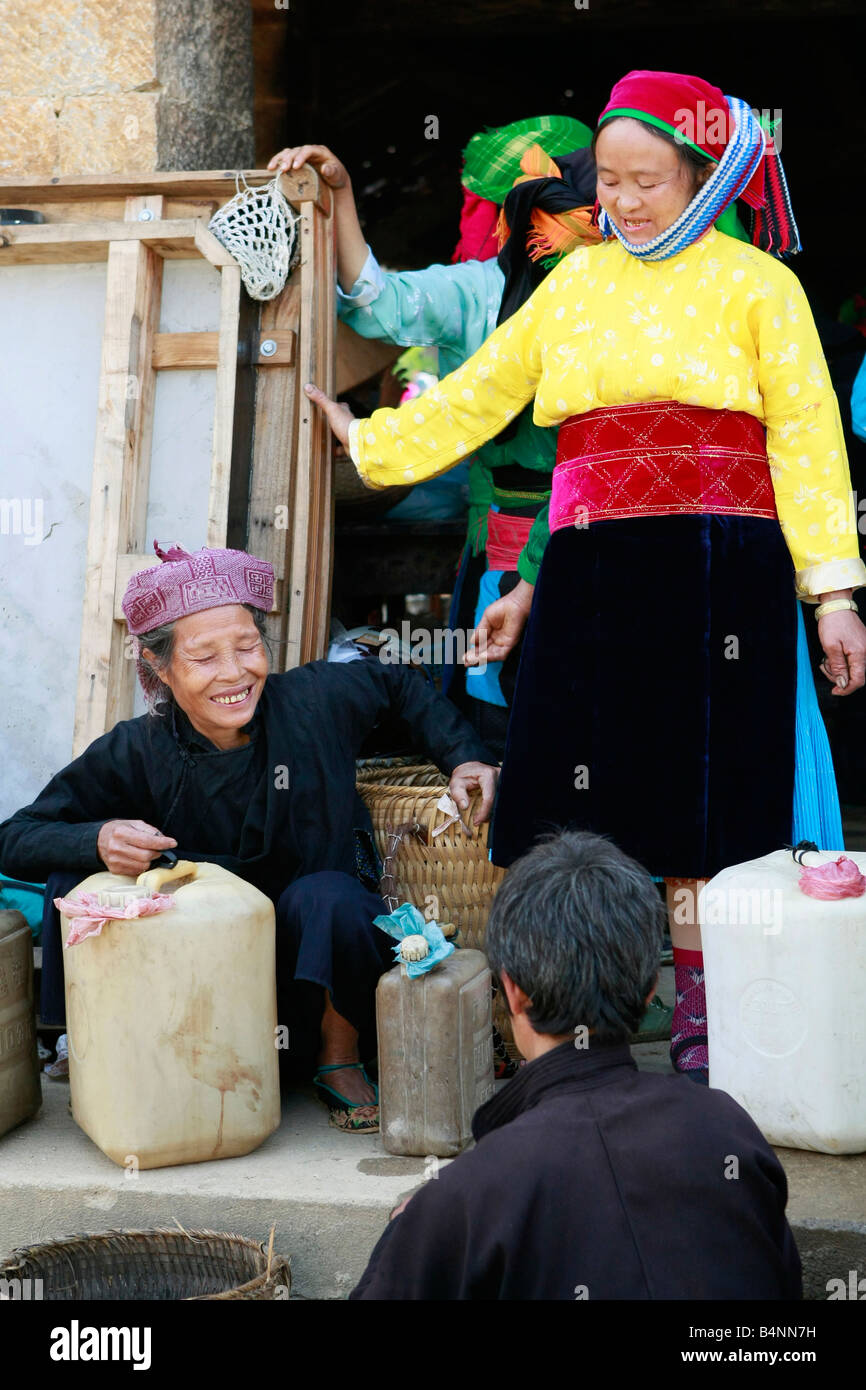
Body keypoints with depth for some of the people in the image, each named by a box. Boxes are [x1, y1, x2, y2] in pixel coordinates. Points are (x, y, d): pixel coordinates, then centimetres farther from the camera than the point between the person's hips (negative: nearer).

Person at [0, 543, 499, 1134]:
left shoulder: (317, 700, -14)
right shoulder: (135, 754, -15)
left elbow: (401, 685, 8)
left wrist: (463, 756, -2)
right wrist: (98, 841, -33)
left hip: (315, 952, 0)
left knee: (327, 894, -35)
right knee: (75, 877, -20)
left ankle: (340, 1059, -7)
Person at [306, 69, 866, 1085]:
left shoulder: (755, 282, 7)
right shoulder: (576, 281, 18)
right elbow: (477, 392, 25)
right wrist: (369, 440, 25)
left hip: (716, 573, -3)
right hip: (589, 572, 4)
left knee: (705, 813, -2)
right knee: (575, 811, 0)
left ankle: (699, 1034, 10)